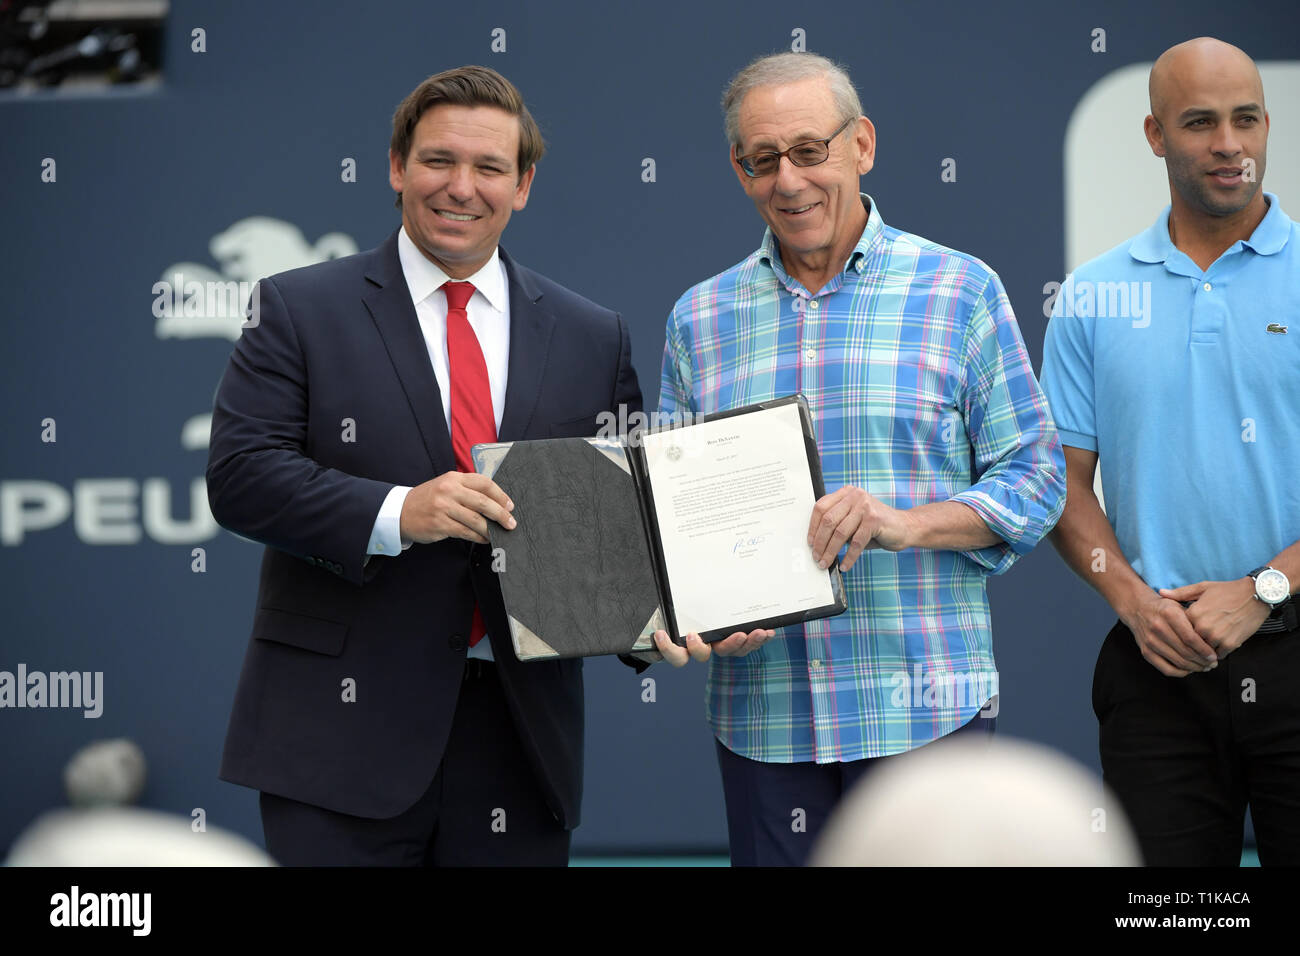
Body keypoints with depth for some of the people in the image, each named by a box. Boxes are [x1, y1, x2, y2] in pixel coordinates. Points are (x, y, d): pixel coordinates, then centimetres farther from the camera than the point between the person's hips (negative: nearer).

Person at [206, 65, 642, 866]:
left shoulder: (593, 338, 12)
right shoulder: (301, 310, 3)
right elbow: (240, 475, -6)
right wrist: (397, 512, -20)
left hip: (522, 734, 3)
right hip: (345, 730, -3)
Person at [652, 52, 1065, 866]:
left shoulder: (960, 292, 4)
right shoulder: (700, 319, 13)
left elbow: (1035, 477, 2)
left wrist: (907, 523, -15)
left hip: (924, 705, -3)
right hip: (761, 708, 3)